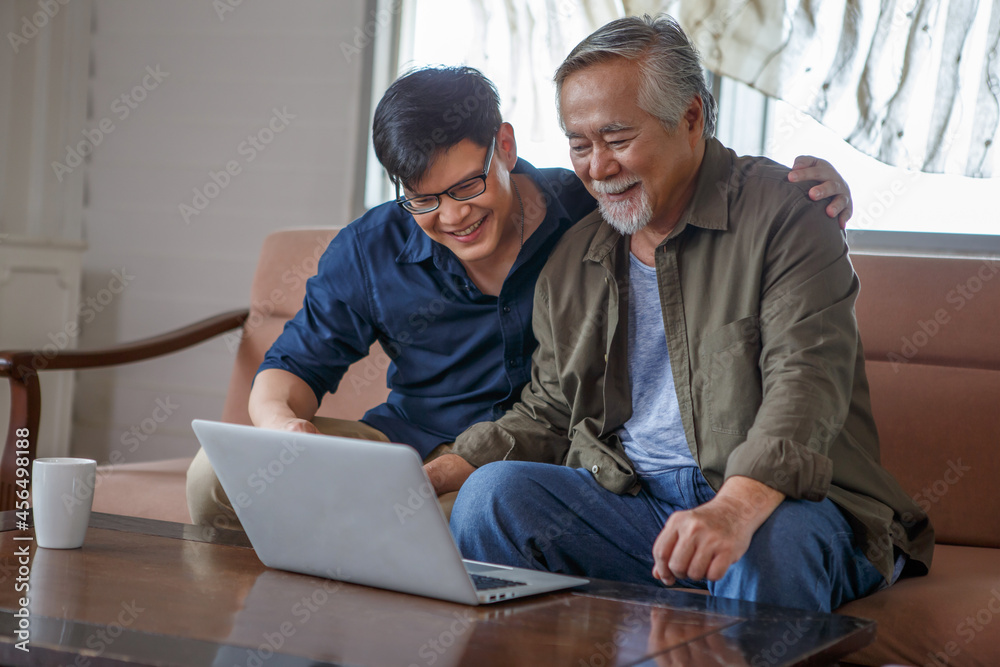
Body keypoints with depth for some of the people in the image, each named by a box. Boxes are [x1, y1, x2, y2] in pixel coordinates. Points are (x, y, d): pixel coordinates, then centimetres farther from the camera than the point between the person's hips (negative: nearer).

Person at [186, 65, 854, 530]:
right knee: (220, 474, -14)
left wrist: (815, 195, -22)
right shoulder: (370, 251, 0)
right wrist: (282, 424, -15)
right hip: (411, 444, 3)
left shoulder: (600, 213, -8)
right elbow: (293, 365, 10)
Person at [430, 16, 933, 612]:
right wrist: (443, 473, 2)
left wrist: (734, 507, -38)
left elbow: (806, 379, -19)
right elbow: (549, 414, 21)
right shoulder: (571, 262, 15)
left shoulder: (783, 213, -6)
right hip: (629, 499, 5)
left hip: (783, 502, -4)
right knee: (495, 489, -20)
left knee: (771, 540, -38)